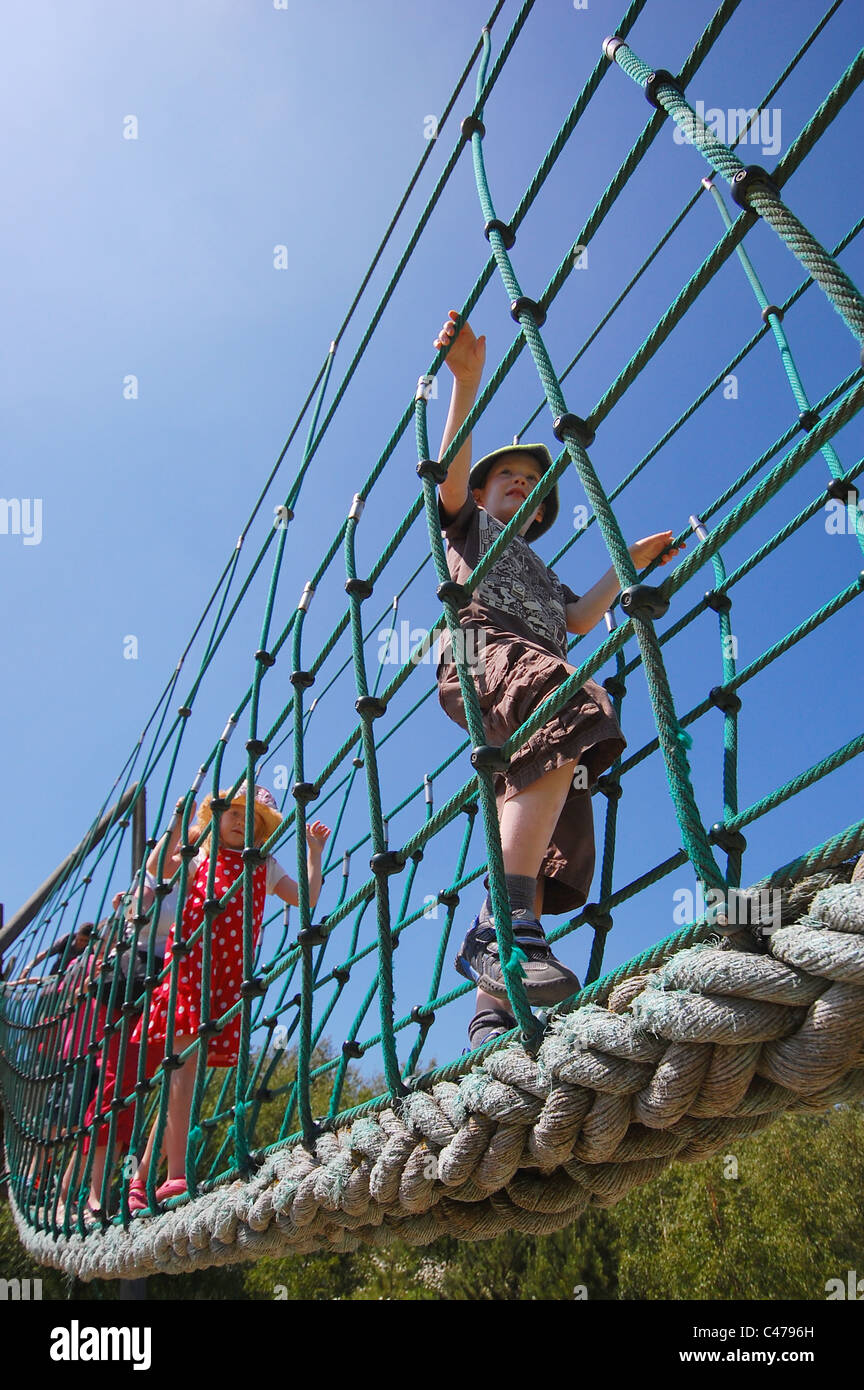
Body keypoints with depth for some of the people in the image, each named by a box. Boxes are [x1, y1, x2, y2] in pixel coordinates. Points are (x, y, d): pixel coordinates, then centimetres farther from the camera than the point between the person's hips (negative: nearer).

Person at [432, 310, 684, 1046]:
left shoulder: (540, 571, 44)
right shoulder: (470, 521, 31)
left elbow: (581, 617, 27)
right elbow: (452, 470, 10)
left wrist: (629, 563, 28)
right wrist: (466, 382, 0)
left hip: (538, 675, 7)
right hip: (482, 646, -7)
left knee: (550, 854, -12)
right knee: (580, 705, -40)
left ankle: (493, 1012, -14)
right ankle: (506, 925, -46)